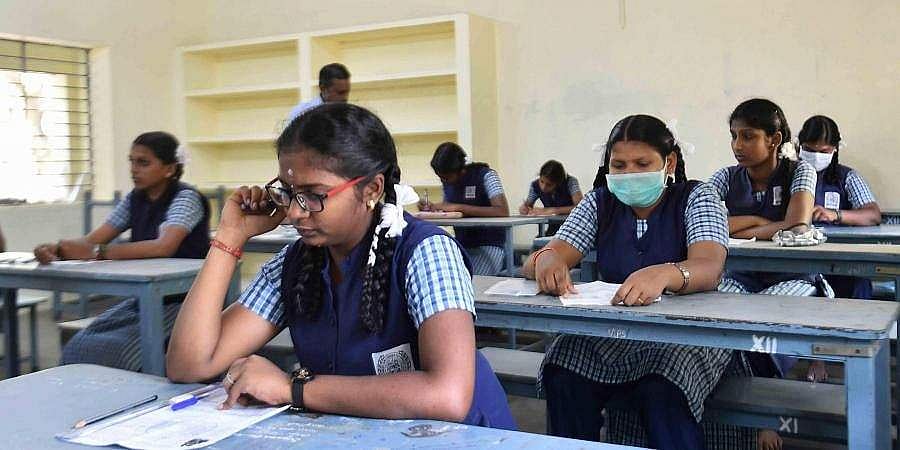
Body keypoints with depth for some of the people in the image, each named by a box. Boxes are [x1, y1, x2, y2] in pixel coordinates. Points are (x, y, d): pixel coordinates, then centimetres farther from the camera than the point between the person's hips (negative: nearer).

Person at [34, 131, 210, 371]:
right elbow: (93, 239, 4)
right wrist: (55, 249, -18)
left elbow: (164, 246, -29)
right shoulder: (135, 199, 11)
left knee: (110, 352, -23)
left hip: (182, 302, -7)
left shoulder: (186, 198, -11)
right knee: (78, 347, -12)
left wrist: (95, 252, -33)